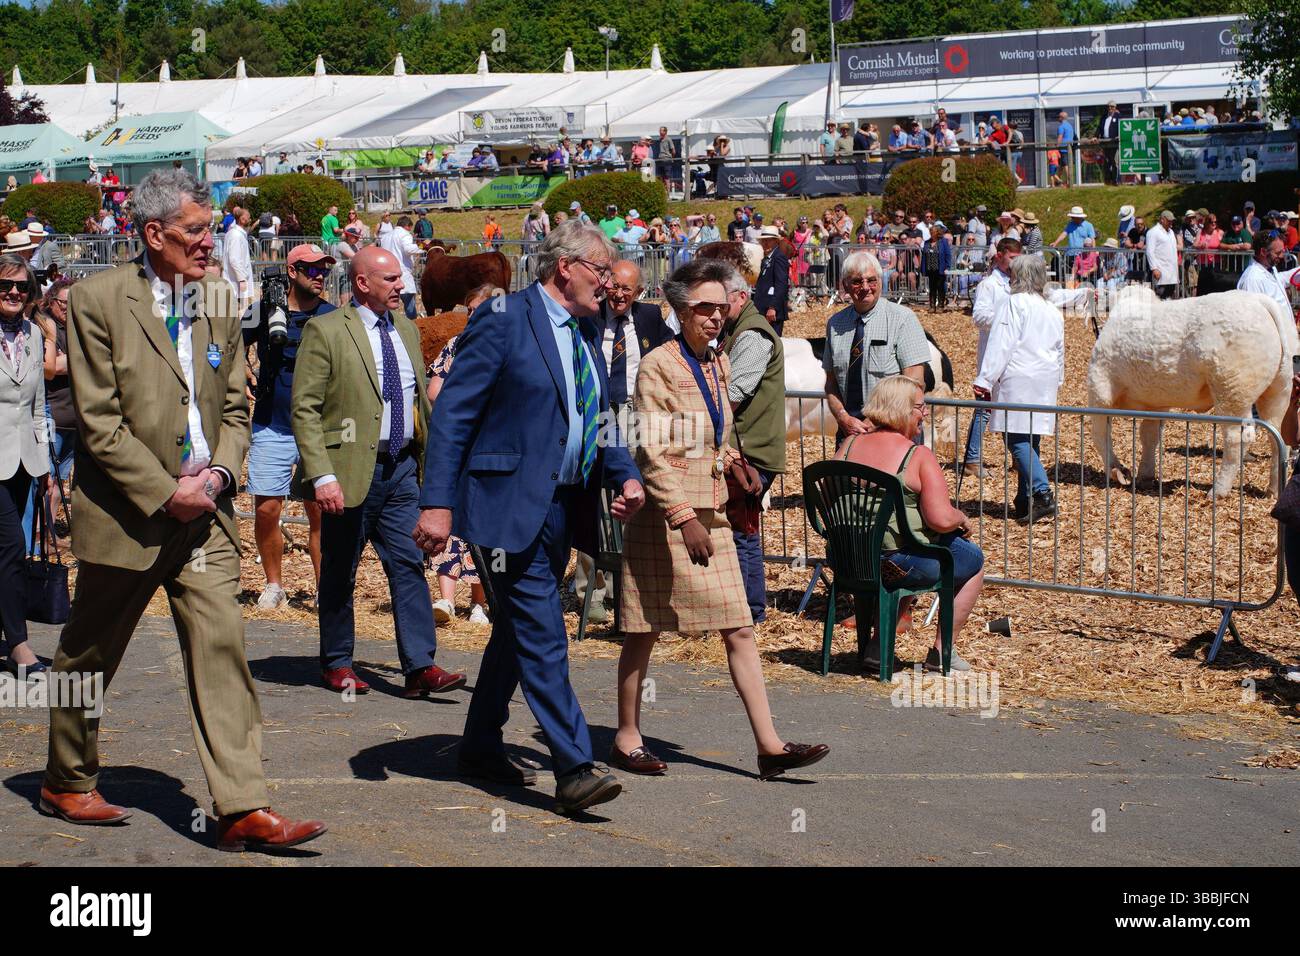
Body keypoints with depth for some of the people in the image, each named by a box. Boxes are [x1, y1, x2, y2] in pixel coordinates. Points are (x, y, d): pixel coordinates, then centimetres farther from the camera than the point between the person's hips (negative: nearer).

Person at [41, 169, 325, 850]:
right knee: (86, 658, 11)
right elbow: (98, 421, -11)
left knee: (221, 650, -6)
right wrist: (164, 491, -15)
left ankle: (242, 808, -7)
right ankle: (66, 784, 31)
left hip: (206, 512, 4)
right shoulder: (98, 299, -8)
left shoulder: (220, 302, 8)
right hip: (125, 512, -4)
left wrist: (218, 472, -5)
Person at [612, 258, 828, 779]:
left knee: (740, 630, 1)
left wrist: (732, 461, 4)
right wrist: (684, 516, -22)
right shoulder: (658, 366, -11)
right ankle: (627, 738, 18)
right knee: (645, 630, 5)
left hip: (711, 512, 7)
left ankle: (769, 745, 0)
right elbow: (651, 452, -16)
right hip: (664, 515, -7)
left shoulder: (719, 364, 12)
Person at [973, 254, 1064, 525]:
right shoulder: (1053, 311, 17)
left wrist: (984, 380, -13)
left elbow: (1001, 345, -13)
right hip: (1044, 383, 8)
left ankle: (1042, 495, -22)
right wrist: (1055, 382, 32)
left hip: (1018, 382, -8)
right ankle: (1025, 502, 12)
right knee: (1030, 441, 11)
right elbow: (1060, 352, 22)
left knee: (1018, 441, -9)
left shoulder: (1013, 303, -6)